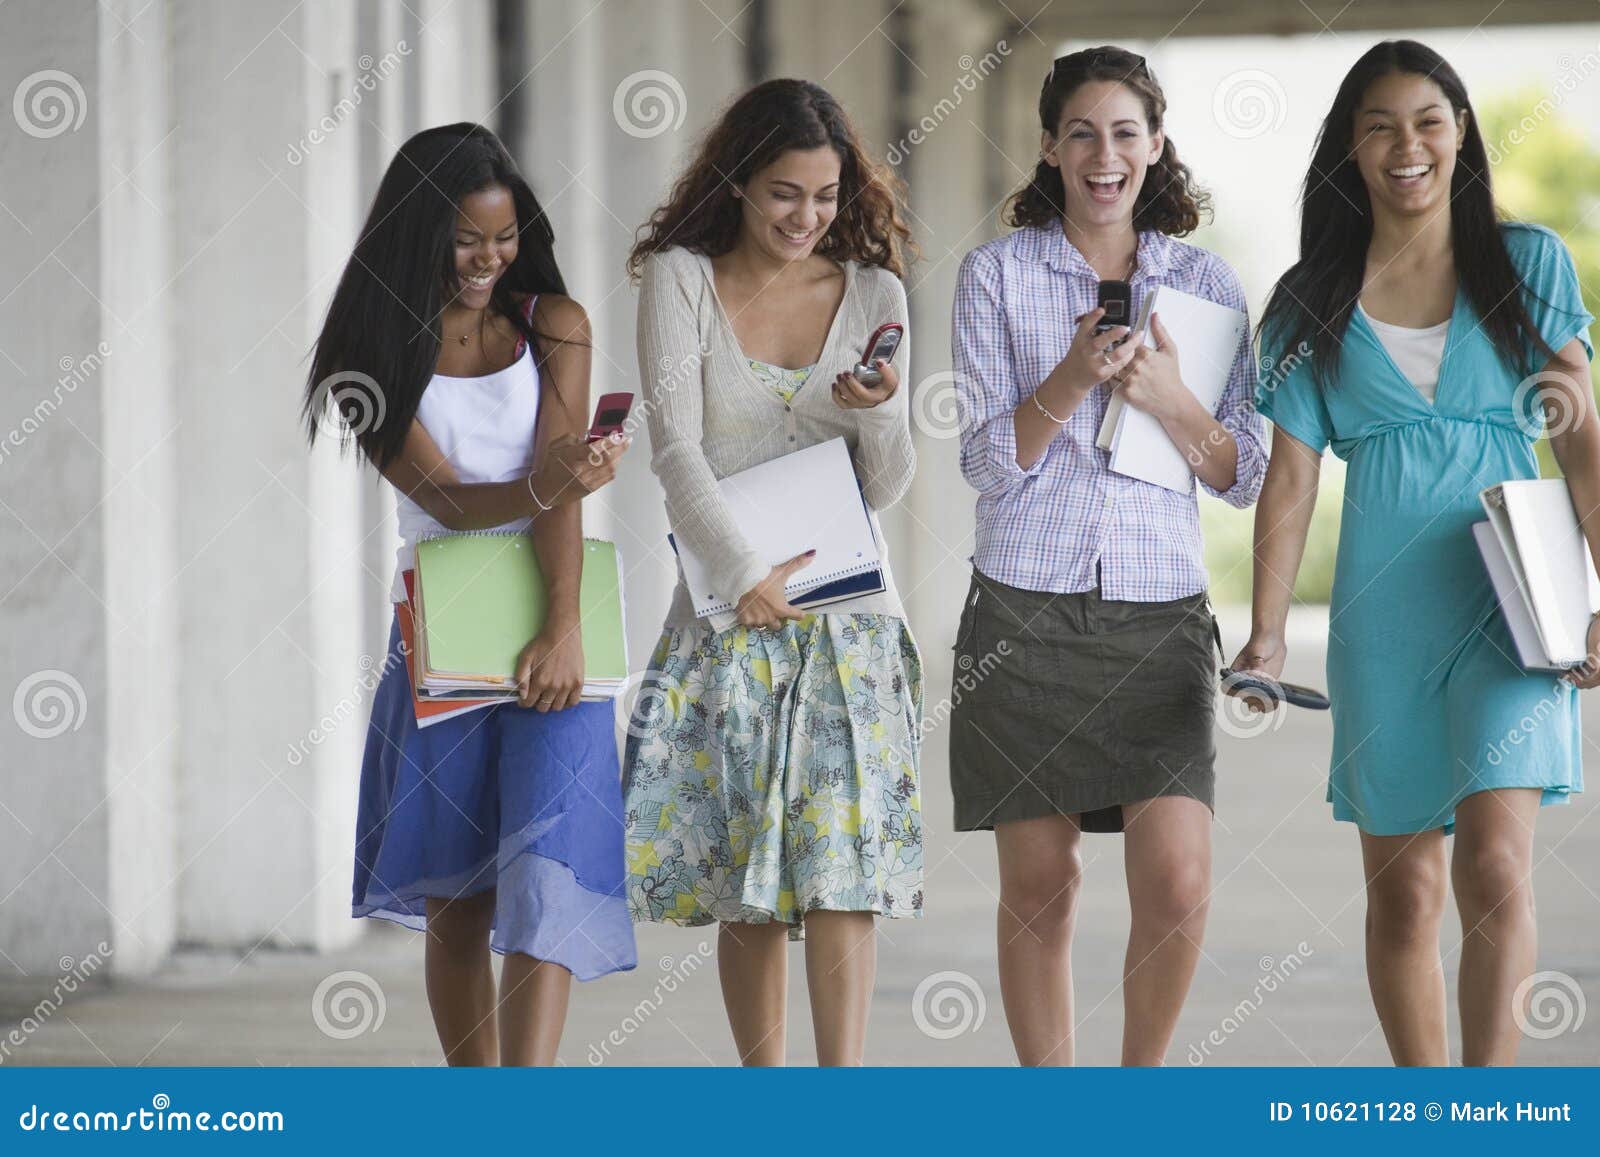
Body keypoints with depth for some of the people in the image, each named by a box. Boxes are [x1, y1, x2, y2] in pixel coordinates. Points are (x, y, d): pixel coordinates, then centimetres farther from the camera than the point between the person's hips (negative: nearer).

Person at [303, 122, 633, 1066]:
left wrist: (564, 628, -18)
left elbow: (562, 482, -6)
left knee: (544, 863, -14)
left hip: (550, 619, -1)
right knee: (457, 893, 4)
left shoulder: (552, 323, 4)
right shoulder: (377, 351, 1)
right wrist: (543, 491, -30)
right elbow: (443, 497, -9)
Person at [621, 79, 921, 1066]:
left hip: (847, 609, 0)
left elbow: (888, 488, 6)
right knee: (740, 876, 2)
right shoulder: (681, 280, 2)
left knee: (841, 858, -10)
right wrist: (745, 573, -16)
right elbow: (676, 448, -7)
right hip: (729, 612, 0)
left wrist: (879, 414, -15)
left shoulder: (873, 294, 6)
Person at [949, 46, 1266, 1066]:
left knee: (1178, 885, -11)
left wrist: (1172, 400, -11)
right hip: (1026, 610, -1)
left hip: (1160, 611, 1)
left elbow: (1248, 477, 7)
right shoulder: (997, 273, 4)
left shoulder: (1206, 281, 9)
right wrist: (1073, 379, -17)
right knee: (1039, 883, 2)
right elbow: (990, 463, -1)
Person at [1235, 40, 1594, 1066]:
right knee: (1403, 893, 4)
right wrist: (1266, 634, -5)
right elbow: (1292, 478, 5)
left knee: (1496, 866, -17)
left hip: (1511, 600, -2)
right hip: (1382, 608, 2)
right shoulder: (1315, 300, 7)